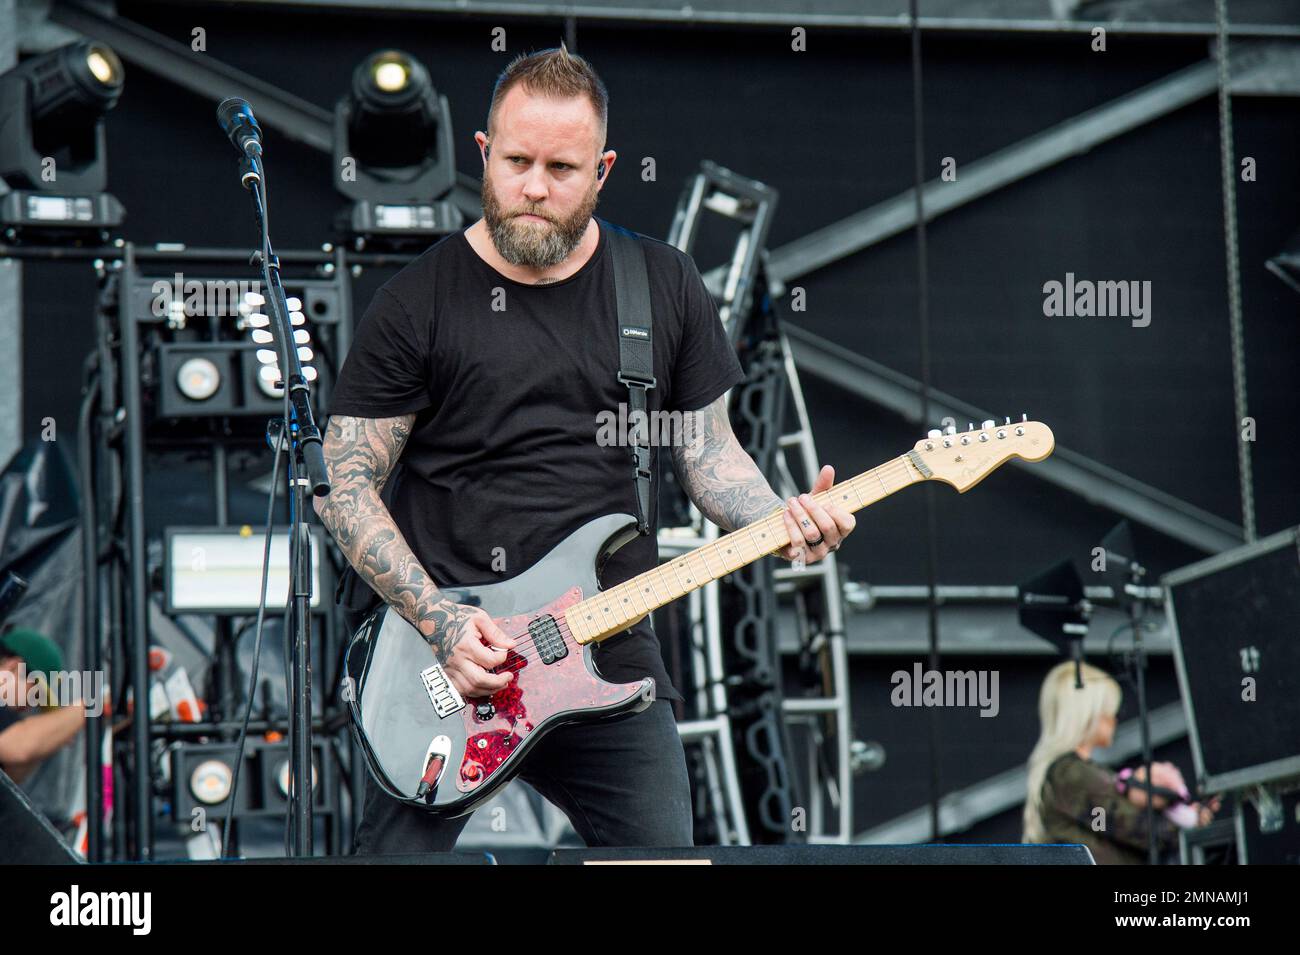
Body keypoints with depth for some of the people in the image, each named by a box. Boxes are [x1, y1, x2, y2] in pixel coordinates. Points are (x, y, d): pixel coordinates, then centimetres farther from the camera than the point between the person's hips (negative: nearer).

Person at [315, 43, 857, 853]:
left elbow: (708, 450, 13)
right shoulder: (419, 301, -3)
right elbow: (346, 485, -3)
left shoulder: (666, 286, 7)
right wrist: (439, 622, -14)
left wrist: (781, 518, -9)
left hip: (612, 664, 3)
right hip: (443, 664, -2)